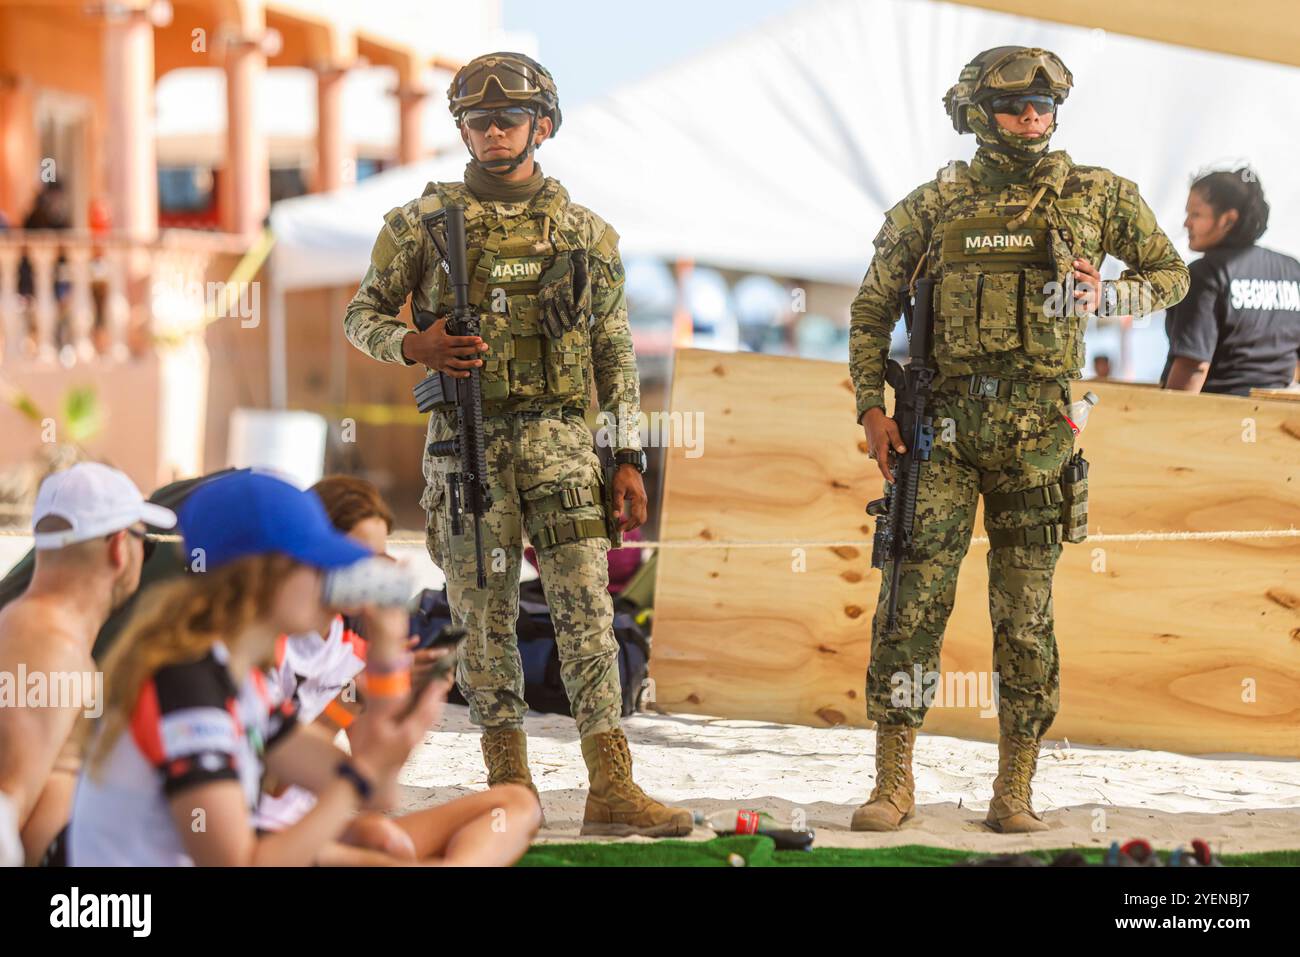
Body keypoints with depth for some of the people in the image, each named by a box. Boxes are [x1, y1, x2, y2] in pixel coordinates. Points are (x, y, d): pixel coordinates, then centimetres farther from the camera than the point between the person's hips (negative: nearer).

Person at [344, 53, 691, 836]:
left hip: (557, 431, 0)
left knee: (587, 600, -10)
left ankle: (612, 789, -13)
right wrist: (414, 345, -12)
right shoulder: (424, 221, 6)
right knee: (485, 612, 3)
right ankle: (509, 785, 13)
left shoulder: (586, 233, 9)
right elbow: (361, 315, 11)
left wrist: (631, 460, 5)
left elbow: (616, 354, 11)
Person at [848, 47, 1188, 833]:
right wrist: (872, 408, 0)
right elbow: (873, 309, 11)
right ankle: (893, 783, 4)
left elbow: (1172, 274, 14)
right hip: (943, 423, 0)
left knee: (1025, 618, 3)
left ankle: (1015, 790, 11)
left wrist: (1104, 296, -6)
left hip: (1035, 432, 0)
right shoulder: (933, 206, 5)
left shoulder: (1098, 195, 6)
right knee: (913, 600, -4)